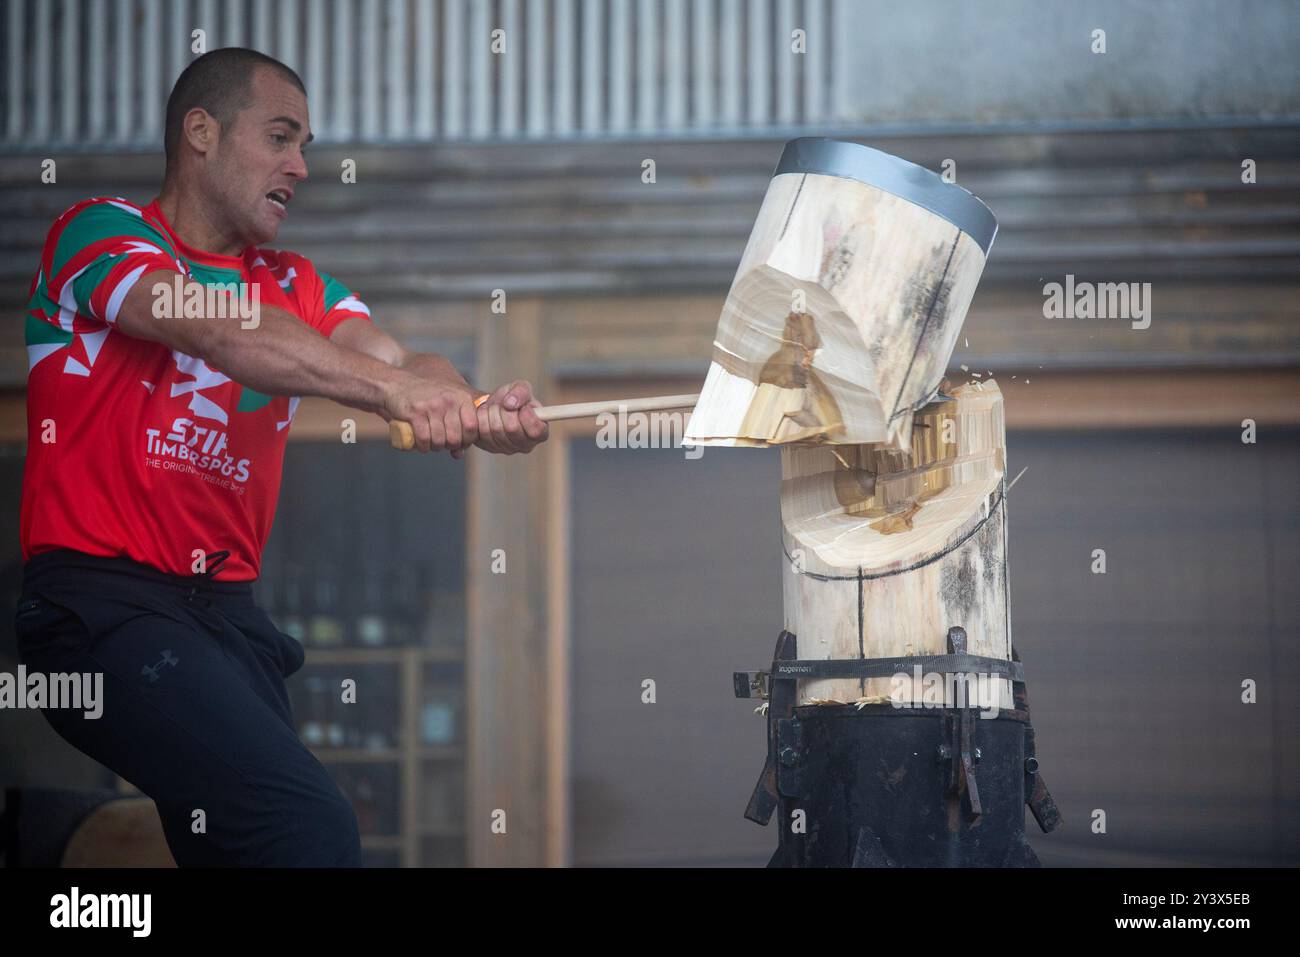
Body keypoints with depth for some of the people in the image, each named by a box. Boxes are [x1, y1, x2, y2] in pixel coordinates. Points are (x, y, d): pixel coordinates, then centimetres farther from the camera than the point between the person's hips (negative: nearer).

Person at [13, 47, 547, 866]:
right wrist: (391, 387, -33)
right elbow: (223, 333, -21)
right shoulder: (103, 233, -1)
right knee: (313, 827, -23)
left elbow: (392, 355, -3)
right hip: (103, 602, -7)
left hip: (229, 612, 7)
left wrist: (475, 410, -26)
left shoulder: (296, 285, 17)